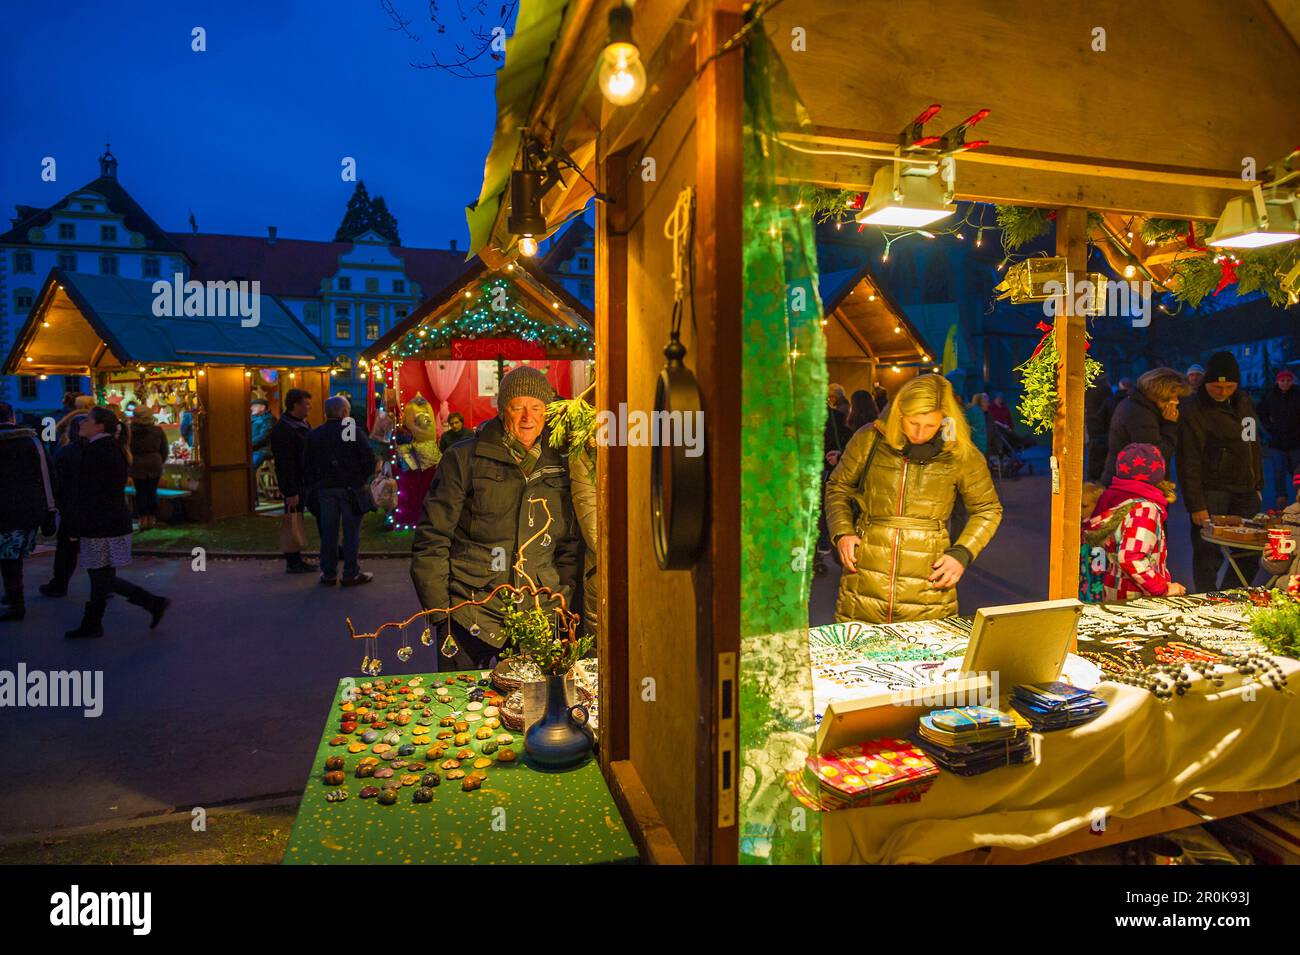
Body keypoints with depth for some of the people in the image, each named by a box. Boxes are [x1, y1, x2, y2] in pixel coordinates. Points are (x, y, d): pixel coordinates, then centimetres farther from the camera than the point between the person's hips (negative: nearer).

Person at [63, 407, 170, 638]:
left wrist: (74, 527, -12)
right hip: (114, 521, 9)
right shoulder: (113, 450, 13)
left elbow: (85, 495, -17)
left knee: (103, 578, -2)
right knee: (99, 575, 13)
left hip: (100, 525, -9)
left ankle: (155, 603, 1)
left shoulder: (95, 452, -16)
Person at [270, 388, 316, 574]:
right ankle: (292, 562, 4)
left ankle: (296, 559, 24)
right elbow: (284, 464, -21)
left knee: (297, 521, 15)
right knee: (292, 521, -3)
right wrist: (290, 492, -24)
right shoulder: (283, 430, -17)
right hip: (293, 484, -10)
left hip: (303, 482, 10)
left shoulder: (302, 424, 14)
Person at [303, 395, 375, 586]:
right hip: (351, 489, -4)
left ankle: (329, 574, 17)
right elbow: (369, 459, -12)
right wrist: (363, 479, 5)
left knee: (328, 532, 11)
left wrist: (311, 487, 15)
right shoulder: (355, 432, -9)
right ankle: (351, 574, 7)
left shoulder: (314, 435, 4)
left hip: (325, 489, 4)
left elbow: (307, 465, 7)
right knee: (351, 532, 3)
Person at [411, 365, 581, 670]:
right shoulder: (465, 458, -3)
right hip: (470, 618, -2)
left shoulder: (558, 466, 8)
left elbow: (568, 546, 15)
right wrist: (438, 612, -7)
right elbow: (431, 539, -3)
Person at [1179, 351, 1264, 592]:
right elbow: (1189, 462, -15)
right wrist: (1196, 505, -18)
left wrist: (1257, 486, 16)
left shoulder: (1244, 402, 10)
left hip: (1245, 492, 7)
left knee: (1250, 556, 10)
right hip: (1211, 493, -7)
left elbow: (1253, 446, 21)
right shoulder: (1193, 408, -12)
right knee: (1208, 556, -5)